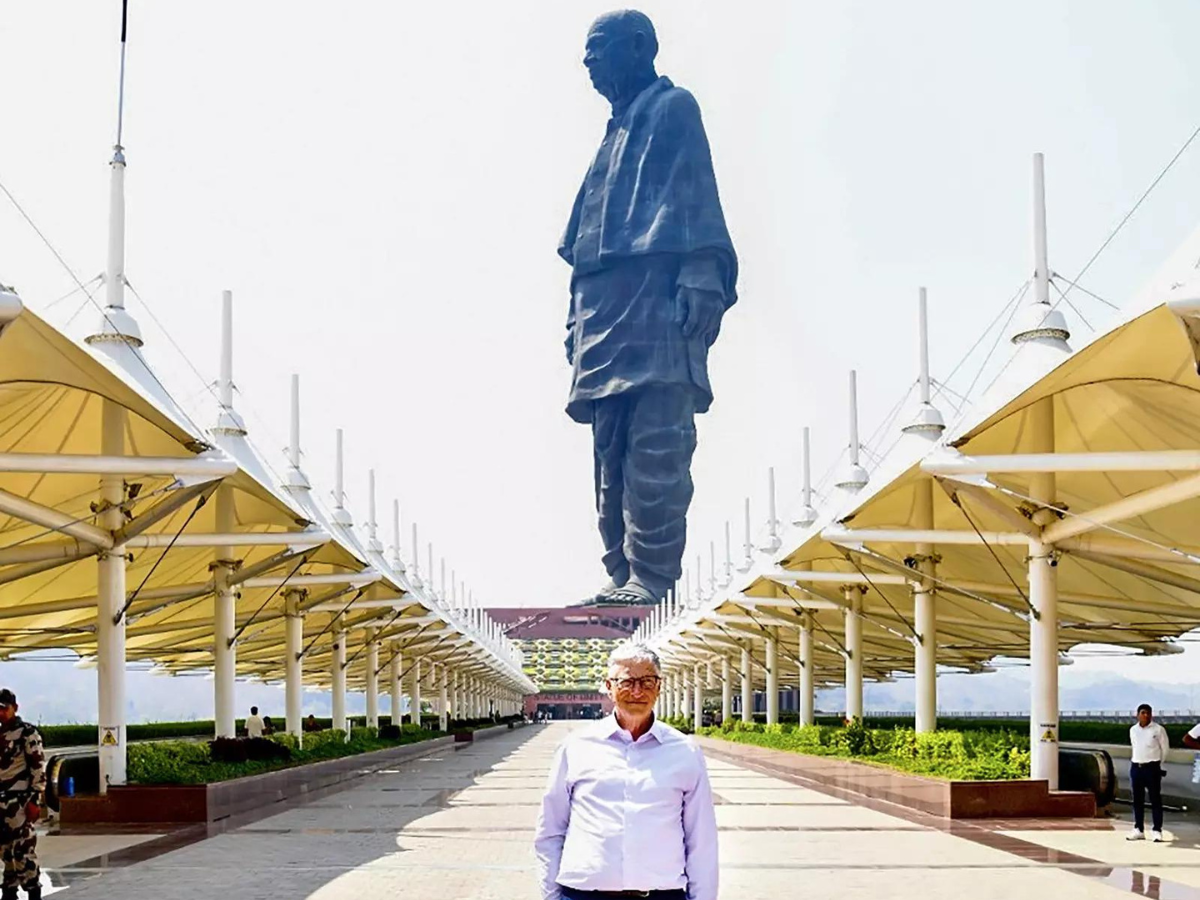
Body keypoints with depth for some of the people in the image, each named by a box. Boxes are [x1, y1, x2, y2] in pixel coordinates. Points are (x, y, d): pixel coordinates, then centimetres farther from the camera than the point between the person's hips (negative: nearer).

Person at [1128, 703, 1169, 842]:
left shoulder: (1158, 729, -5)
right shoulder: (1133, 730, 9)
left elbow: (1165, 748, 2)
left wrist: (1158, 763, 9)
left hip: (1152, 768, -5)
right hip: (1136, 767, 5)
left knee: (1155, 800, -2)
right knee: (1137, 800, 8)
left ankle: (1157, 831, 0)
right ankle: (1139, 830, 16)